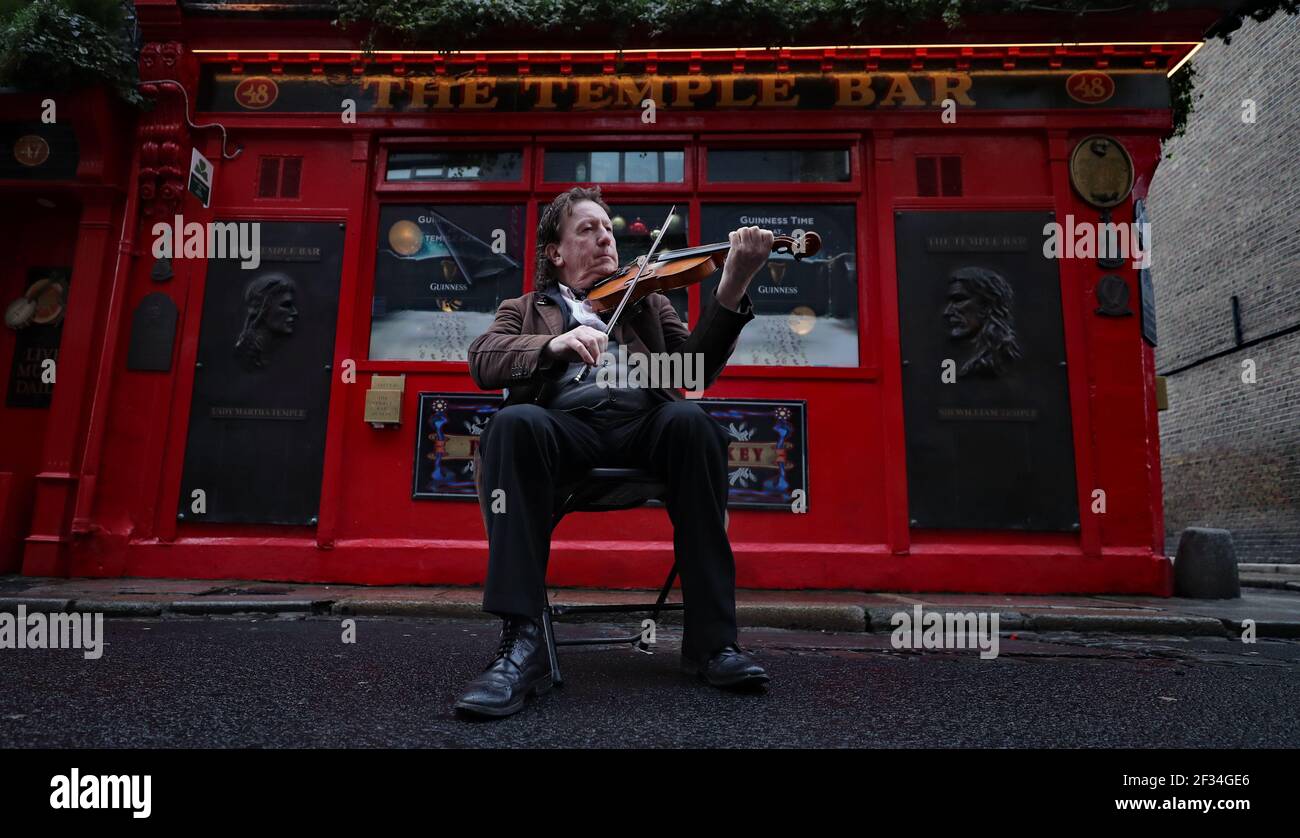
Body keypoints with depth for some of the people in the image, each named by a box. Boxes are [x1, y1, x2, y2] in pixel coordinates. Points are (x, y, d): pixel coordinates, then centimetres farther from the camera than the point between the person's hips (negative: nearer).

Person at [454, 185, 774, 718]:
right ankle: (522, 641, -32)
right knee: (514, 422, -33)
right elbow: (482, 361, 2)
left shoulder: (646, 301, 26)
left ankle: (711, 638, -27)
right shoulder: (525, 309, 24)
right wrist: (555, 343, -18)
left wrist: (731, 290, -8)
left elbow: (694, 368, 8)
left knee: (691, 421, -32)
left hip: (642, 421, 1)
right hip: (566, 425, -1)